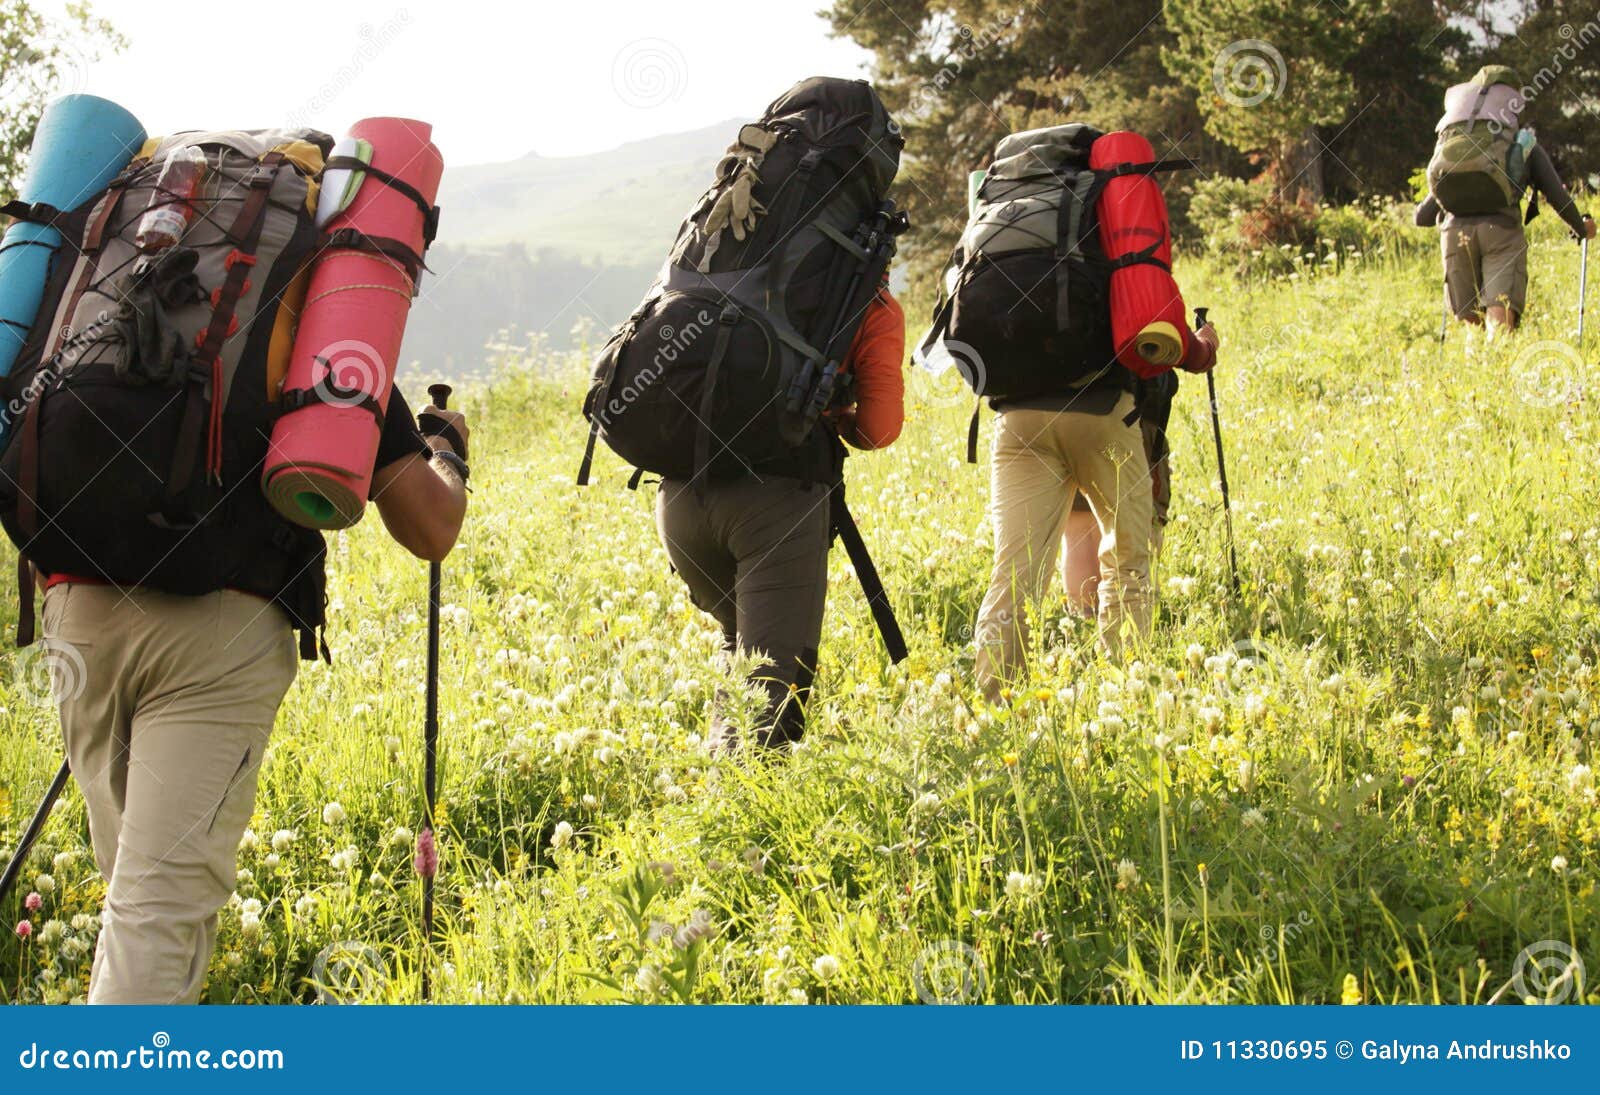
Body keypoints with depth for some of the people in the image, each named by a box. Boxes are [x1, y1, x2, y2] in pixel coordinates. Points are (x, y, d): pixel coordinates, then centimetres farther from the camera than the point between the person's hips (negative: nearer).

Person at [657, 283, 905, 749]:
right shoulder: (874, 306, 13)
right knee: (774, 676, -5)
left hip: (680, 491, 5)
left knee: (741, 636, 27)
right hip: (778, 492, -5)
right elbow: (879, 428, 4)